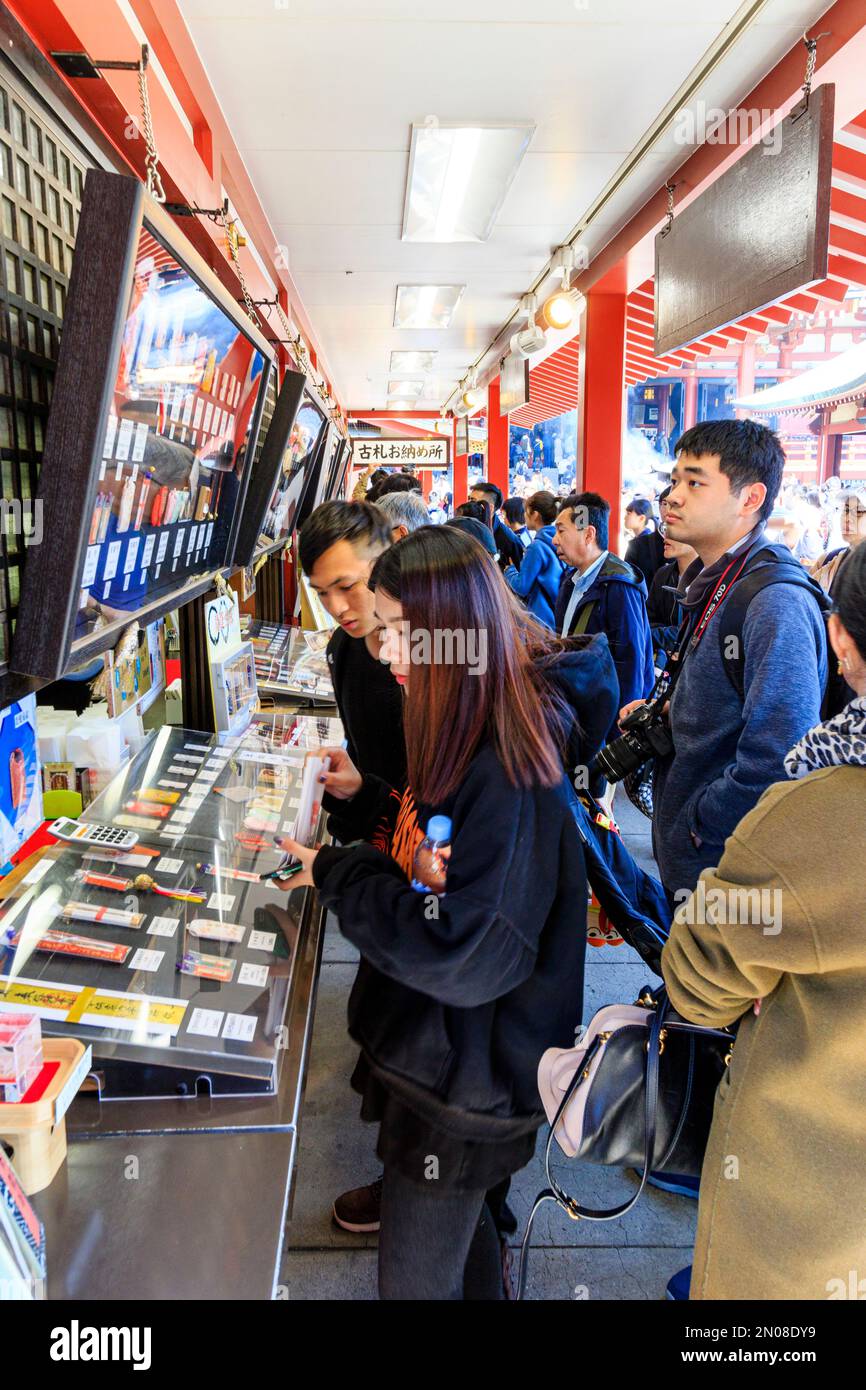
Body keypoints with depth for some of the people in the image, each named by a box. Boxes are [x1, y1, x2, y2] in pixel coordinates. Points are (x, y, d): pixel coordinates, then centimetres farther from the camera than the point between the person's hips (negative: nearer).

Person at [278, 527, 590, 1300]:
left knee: (415, 1280, 13)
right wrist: (364, 796, 0)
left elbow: (468, 957, -30)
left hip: (464, 1082, -9)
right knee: (458, 1237, 29)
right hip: (443, 1053, 9)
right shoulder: (465, 738, 0)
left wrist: (336, 876, -22)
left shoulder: (509, 774, -29)